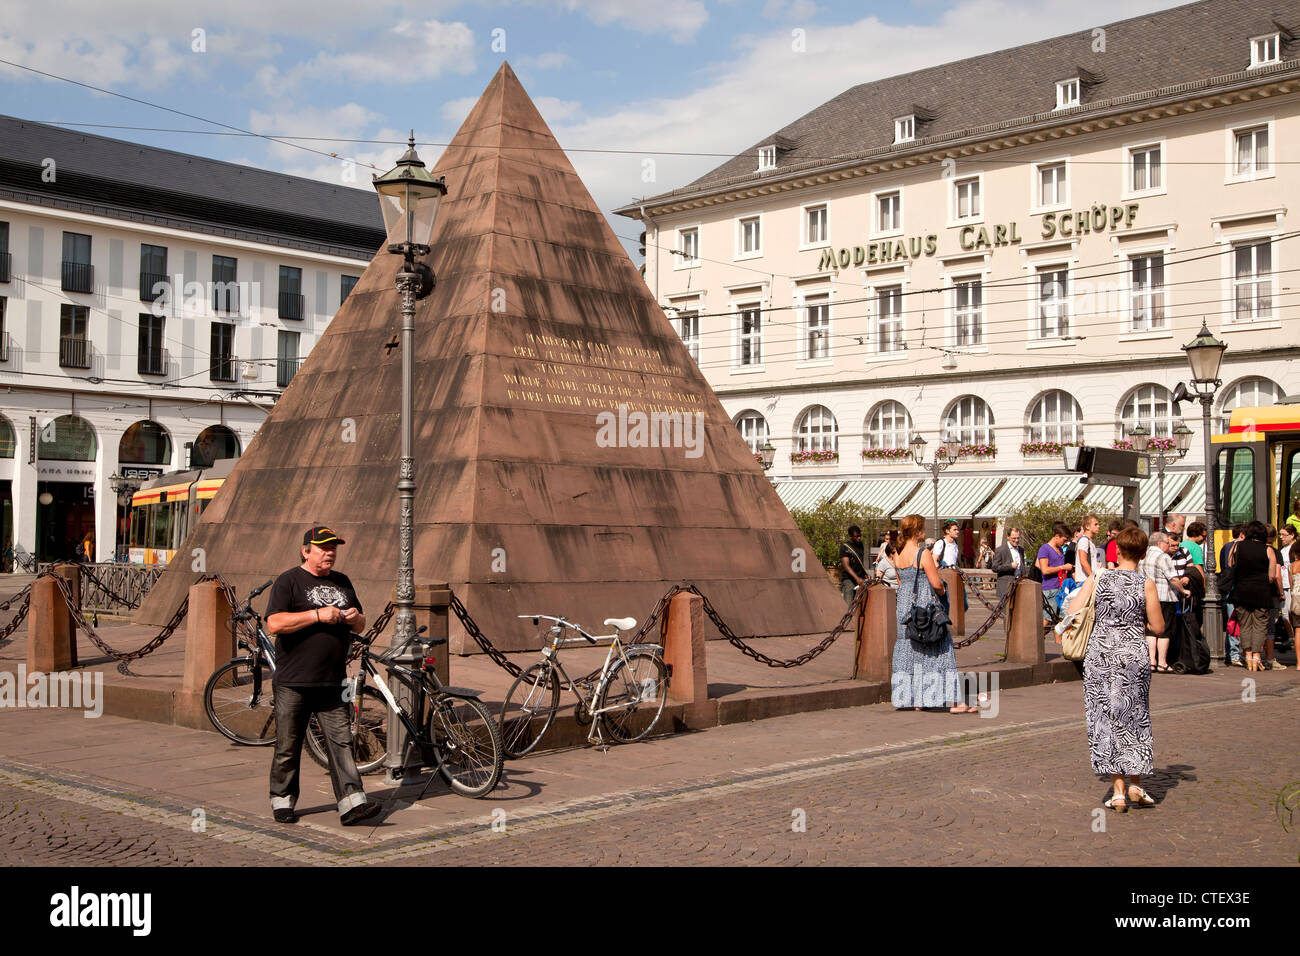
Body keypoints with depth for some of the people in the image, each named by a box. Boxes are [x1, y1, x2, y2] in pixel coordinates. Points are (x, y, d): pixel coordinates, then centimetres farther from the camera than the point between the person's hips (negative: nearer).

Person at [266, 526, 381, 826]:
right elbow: (274, 623, -15)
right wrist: (318, 615, -20)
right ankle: (282, 800, 20)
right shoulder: (289, 581, -2)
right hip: (293, 683, -4)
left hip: (331, 683, 4)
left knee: (341, 742, -2)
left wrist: (355, 618, -1)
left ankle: (352, 803, -4)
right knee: (288, 747, 5)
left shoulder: (342, 582, 16)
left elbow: (360, 626, 23)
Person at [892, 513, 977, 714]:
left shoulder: (900, 556, 7)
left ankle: (916, 700, 15)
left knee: (908, 650, 11)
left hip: (905, 608, 7)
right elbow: (936, 584, -16)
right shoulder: (924, 554, -14)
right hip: (926, 606, -7)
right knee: (939, 652, -2)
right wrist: (942, 590, 6)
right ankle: (954, 702, -2)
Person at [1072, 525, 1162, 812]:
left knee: (1105, 719, 7)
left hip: (1100, 655, 1)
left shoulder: (1098, 579, -2)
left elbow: (1073, 611, -3)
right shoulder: (1146, 584, -6)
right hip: (1133, 656, 0)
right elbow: (1158, 627, -2)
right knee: (1134, 717, 16)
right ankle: (1135, 785, 18)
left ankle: (1118, 790, 6)